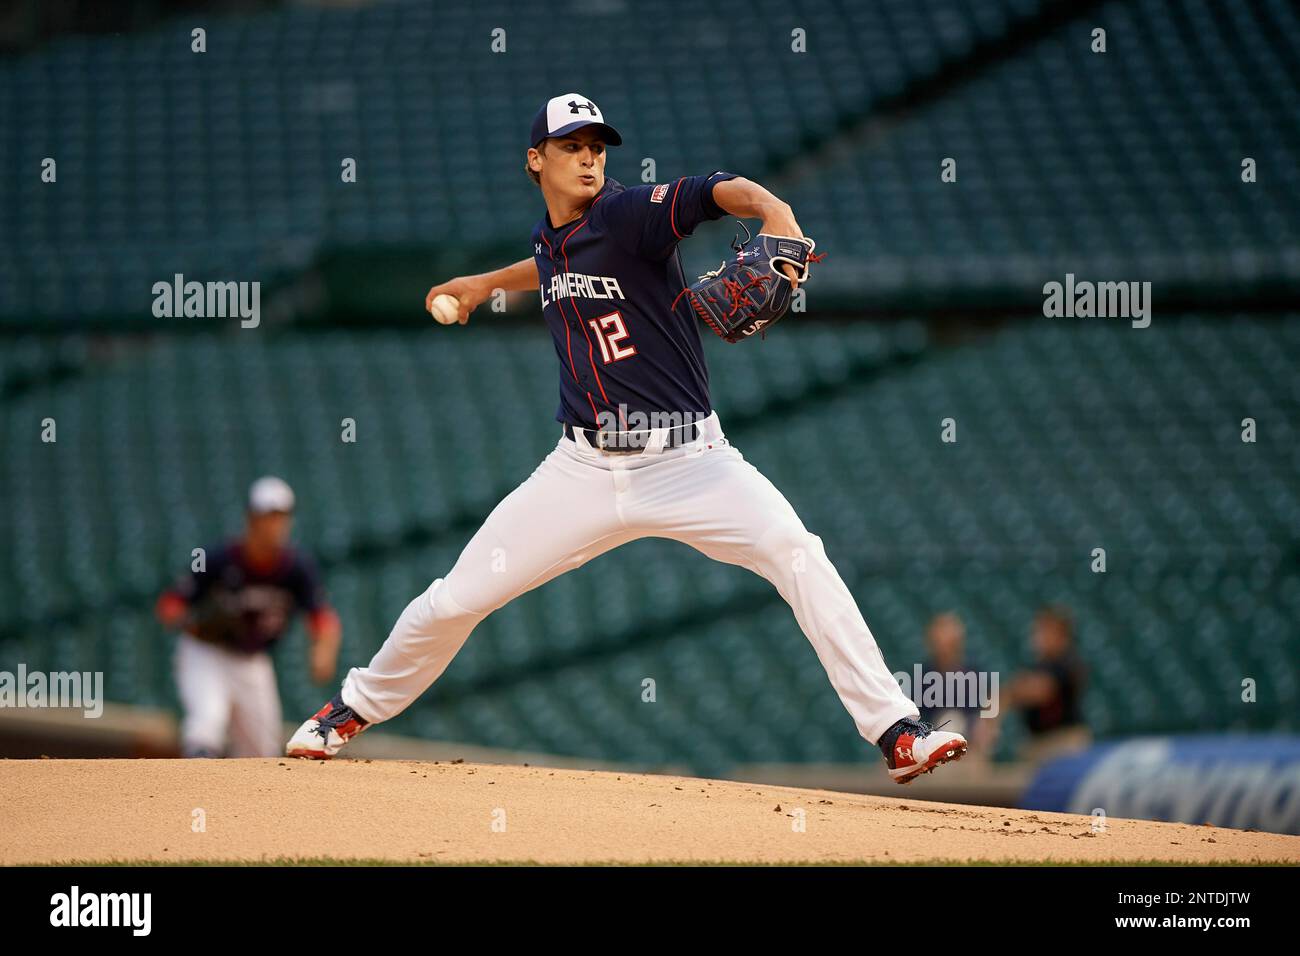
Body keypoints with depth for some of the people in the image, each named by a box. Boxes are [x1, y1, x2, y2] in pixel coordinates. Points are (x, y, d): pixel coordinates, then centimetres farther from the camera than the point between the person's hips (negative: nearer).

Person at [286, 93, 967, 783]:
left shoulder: (628, 214, -10)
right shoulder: (548, 240, 8)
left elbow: (721, 192, -27)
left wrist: (774, 212, -46)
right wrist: (488, 283, 41)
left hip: (687, 461, -5)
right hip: (585, 469, 5)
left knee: (798, 556, -27)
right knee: (457, 597, 3)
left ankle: (896, 734, -24)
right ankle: (353, 711, 28)